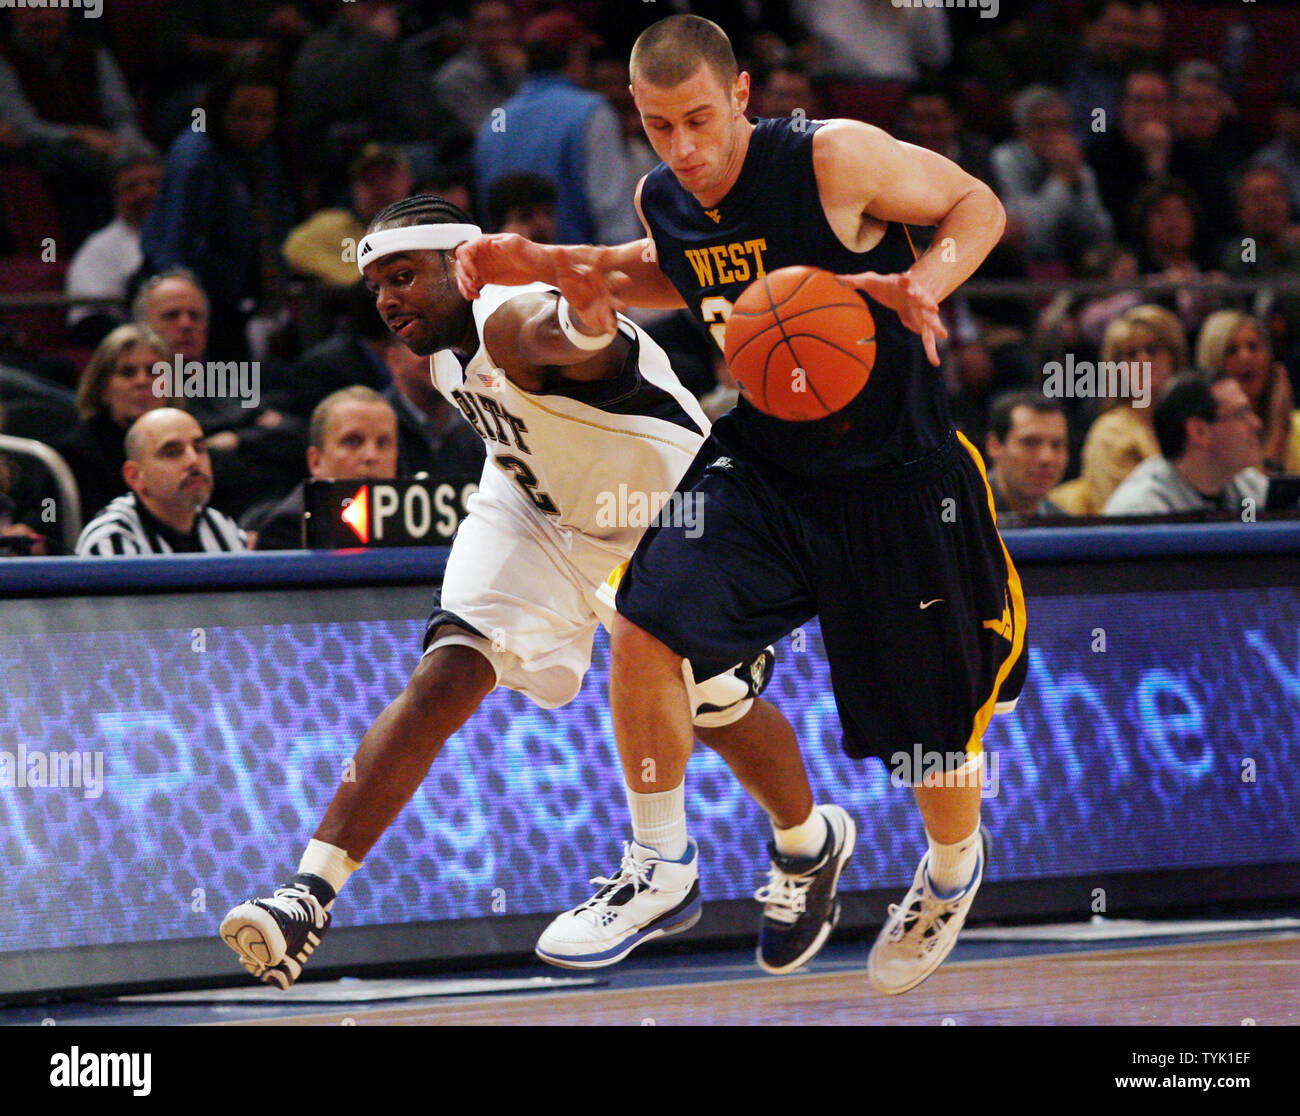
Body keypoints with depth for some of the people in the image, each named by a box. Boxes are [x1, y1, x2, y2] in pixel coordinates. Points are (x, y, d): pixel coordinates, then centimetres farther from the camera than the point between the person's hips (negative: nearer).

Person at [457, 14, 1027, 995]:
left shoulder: (835, 160, -23)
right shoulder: (663, 200, -4)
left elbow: (978, 206, -10)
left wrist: (924, 283, -30)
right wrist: (550, 265, 7)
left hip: (895, 482, -4)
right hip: (761, 464, 5)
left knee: (935, 730, 6)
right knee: (645, 627, -16)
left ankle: (953, 875, 42)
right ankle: (661, 866, 4)